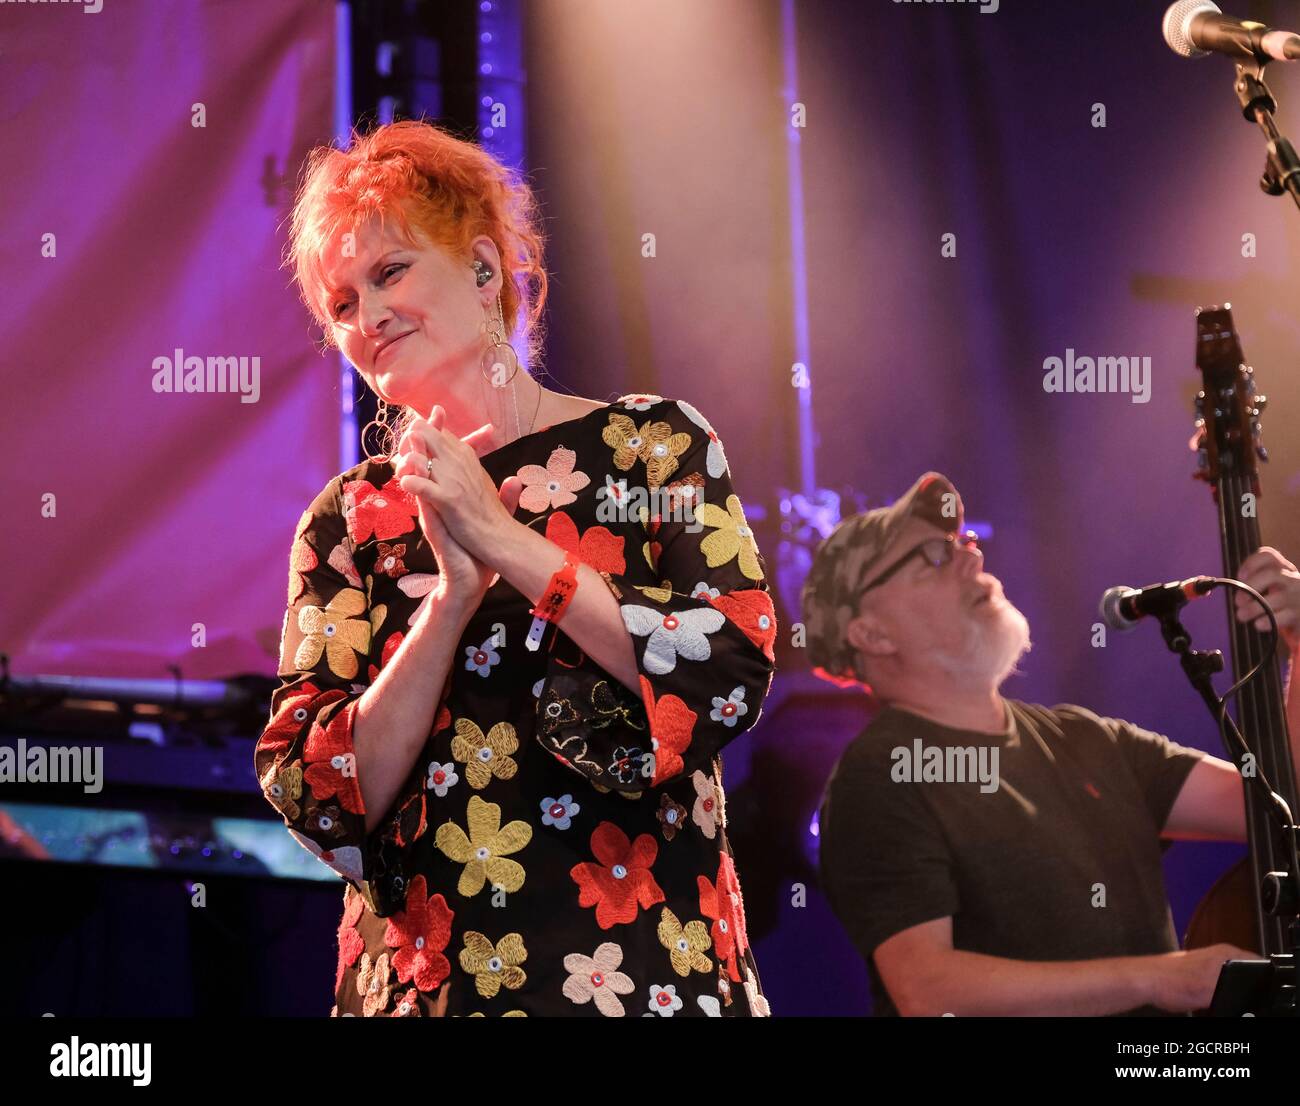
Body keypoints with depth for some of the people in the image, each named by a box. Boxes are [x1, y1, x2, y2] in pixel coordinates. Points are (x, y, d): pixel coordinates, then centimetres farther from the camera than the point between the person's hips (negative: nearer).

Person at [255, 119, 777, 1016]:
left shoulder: (655, 445, 1)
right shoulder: (349, 522, 4)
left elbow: (732, 677, -13)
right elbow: (321, 804, -4)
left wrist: (505, 542, -14)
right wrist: (451, 598, -15)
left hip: (653, 976, -2)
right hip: (422, 984, 2)